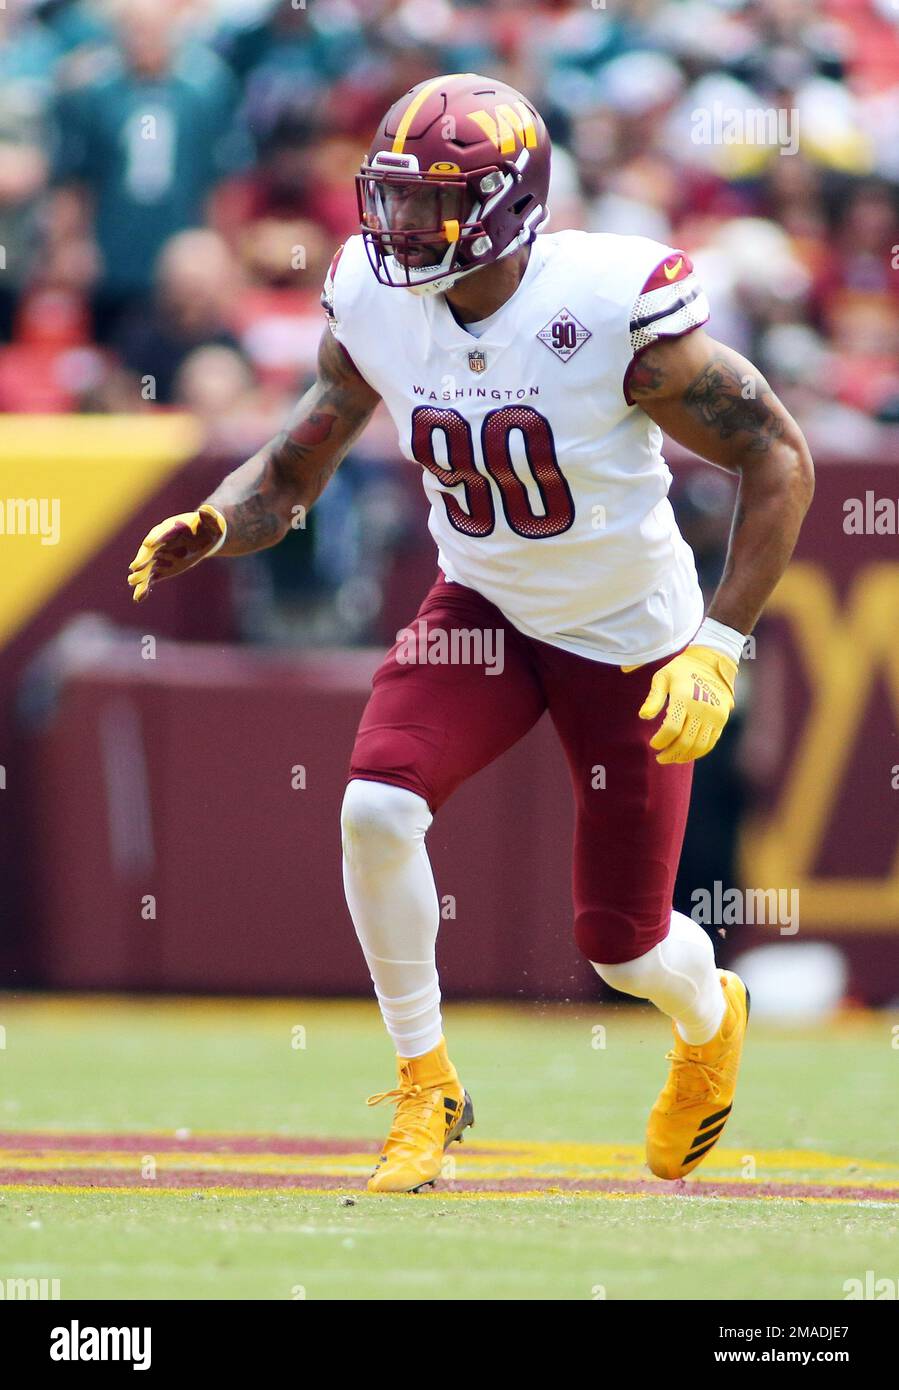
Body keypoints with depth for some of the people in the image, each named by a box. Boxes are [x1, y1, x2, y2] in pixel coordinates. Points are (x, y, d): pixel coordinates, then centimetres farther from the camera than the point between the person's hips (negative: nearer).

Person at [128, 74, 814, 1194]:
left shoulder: (613, 311, -28)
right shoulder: (374, 305, -14)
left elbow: (776, 458, -20)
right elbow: (299, 464, -1)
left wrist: (718, 648, -25)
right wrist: (213, 525, -24)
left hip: (631, 639, -3)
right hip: (482, 611, 4)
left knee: (623, 944, 5)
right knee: (375, 807, -23)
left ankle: (711, 1022, 45)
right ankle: (425, 1087, -2)